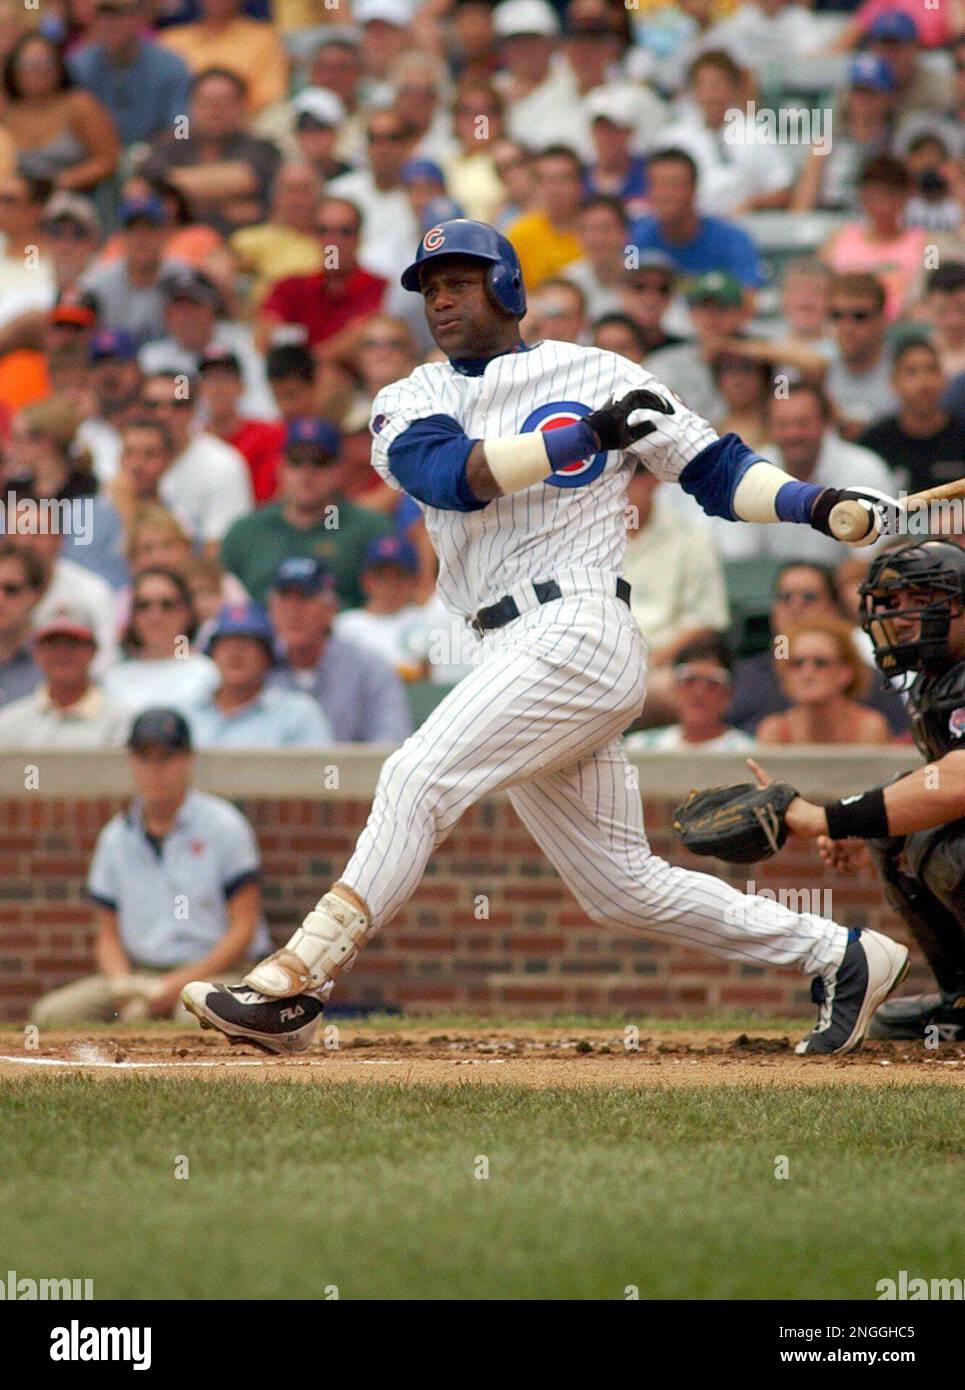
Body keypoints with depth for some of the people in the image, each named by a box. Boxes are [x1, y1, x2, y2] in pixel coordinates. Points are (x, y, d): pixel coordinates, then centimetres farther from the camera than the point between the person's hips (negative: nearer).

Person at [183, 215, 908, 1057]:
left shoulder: (597, 375, 7)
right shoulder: (413, 401, 14)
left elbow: (717, 468, 9)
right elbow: (451, 472, -9)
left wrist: (815, 505, -8)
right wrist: (585, 437, -20)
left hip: (579, 632, -6)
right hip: (515, 658, 6)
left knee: (419, 780, -21)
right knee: (621, 885, 9)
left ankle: (292, 989, -23)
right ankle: (841, 957, 21)